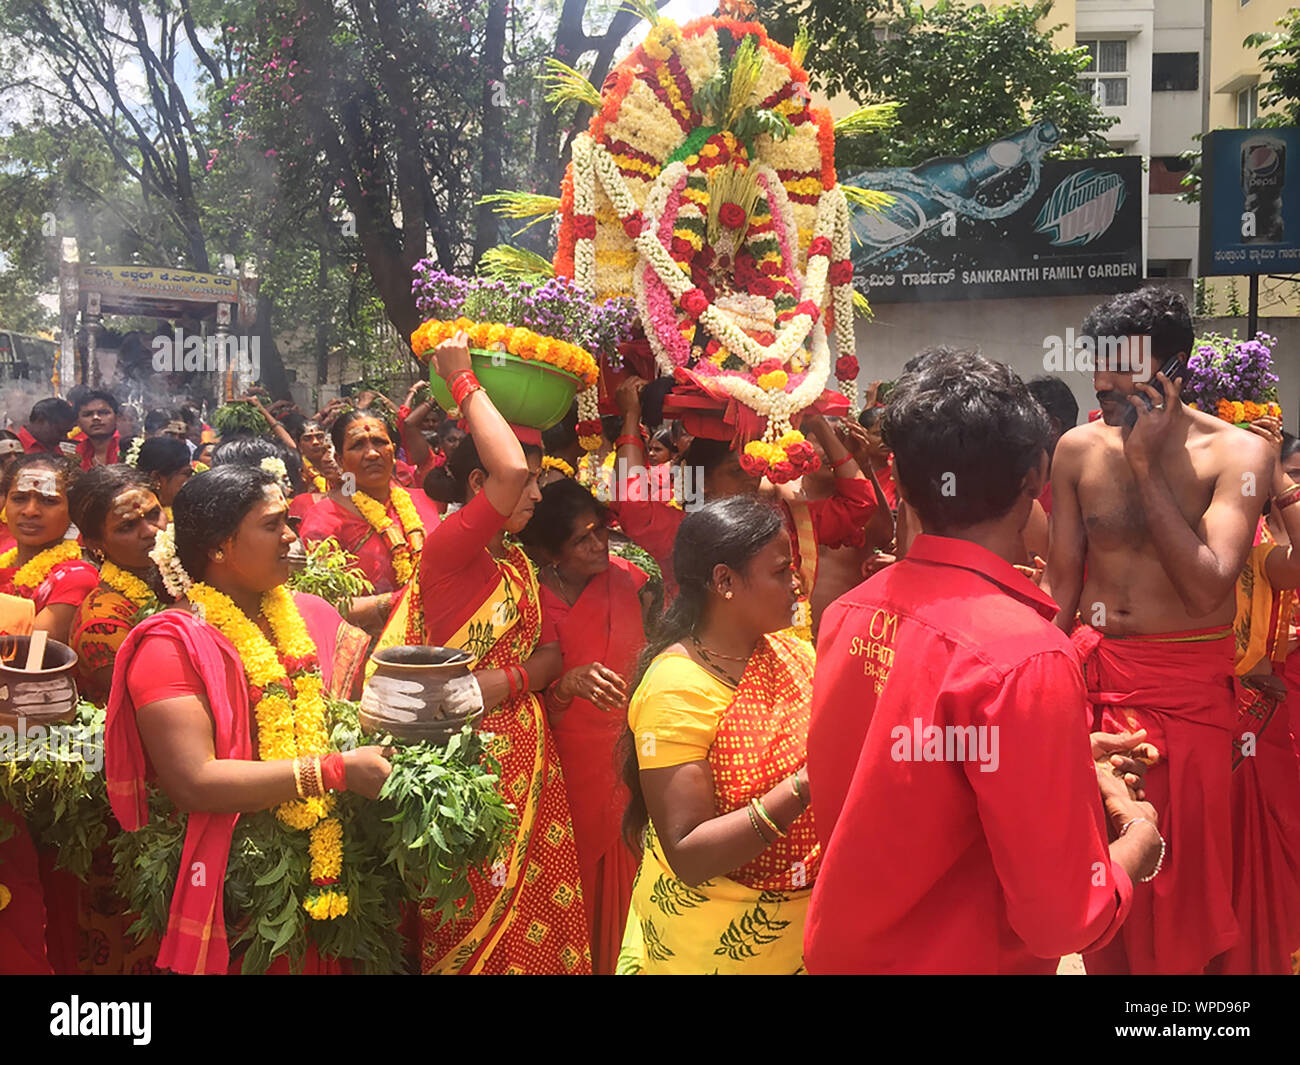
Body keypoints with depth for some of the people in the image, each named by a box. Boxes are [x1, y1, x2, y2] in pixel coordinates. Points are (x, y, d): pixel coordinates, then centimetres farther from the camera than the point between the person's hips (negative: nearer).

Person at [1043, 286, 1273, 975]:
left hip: (1186, 685, -3)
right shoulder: (1079, 448, 0)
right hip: (1090, 673, 3)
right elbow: (1061, 580, 6)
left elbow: (1207, 586, -20)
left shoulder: (1236, 454, -10)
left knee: (1177, 869, 6)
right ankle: (1105, 965, 34)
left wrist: (1144, 464, -19)